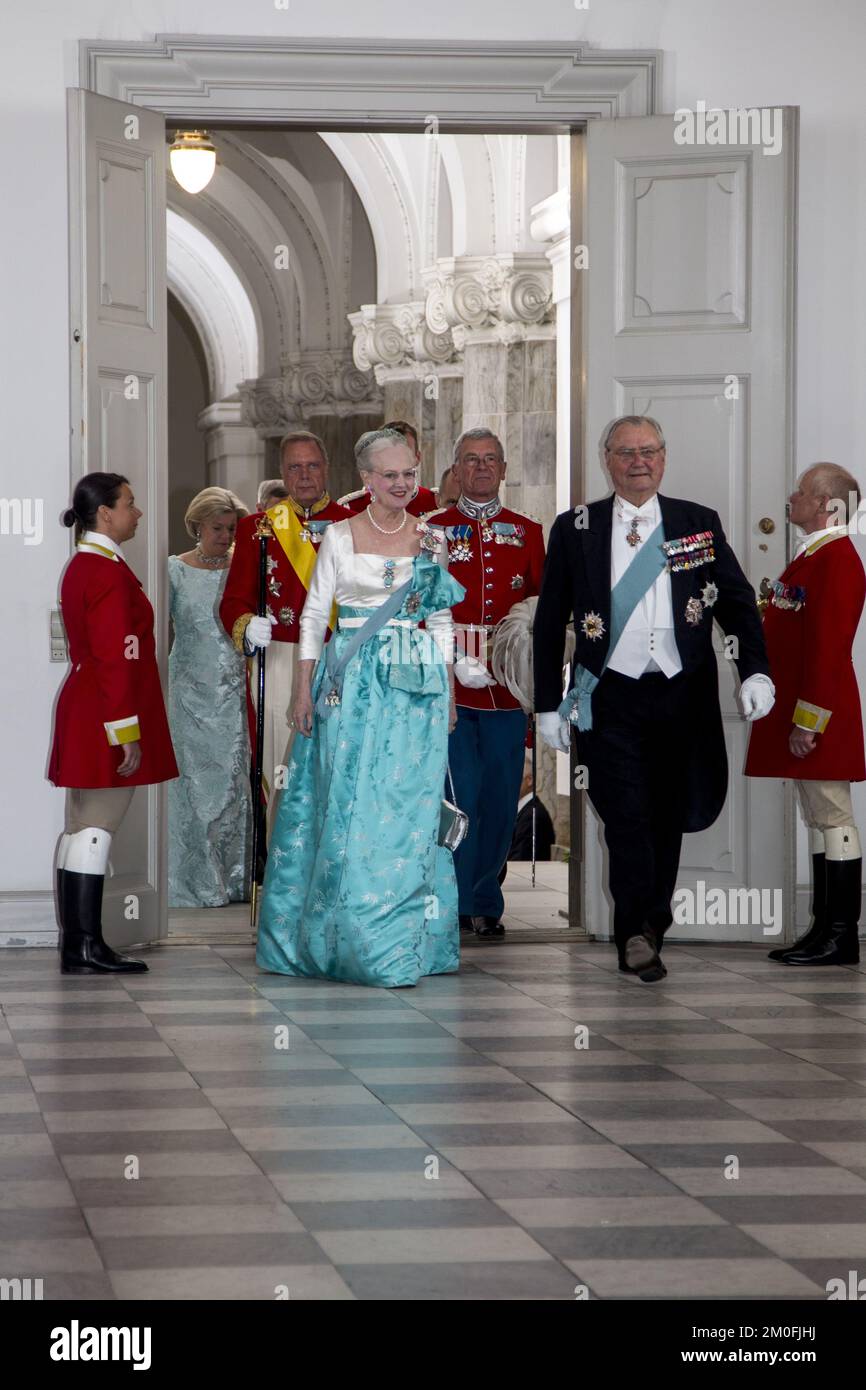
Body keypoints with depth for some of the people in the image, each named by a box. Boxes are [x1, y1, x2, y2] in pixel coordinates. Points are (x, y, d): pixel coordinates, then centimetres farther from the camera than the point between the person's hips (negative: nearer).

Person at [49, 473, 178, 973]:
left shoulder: (81, 567, 16)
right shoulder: (109, 573, -16)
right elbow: (116, 660, -20)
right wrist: (127, 733, -21)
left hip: (82, 712, 10)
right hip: (106, 719, -10)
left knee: (81, 830, 9)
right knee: (97, 829, -9)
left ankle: (76, 944, 12)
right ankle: (87, 947, -9)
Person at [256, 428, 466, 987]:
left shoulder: (430, 538, 8)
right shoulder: (341, 536, 2)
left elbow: (442, 620, 11)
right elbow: (314, 613, 2)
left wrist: (449, 692, 6)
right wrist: (304, 689, -4)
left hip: (416, 688, 2)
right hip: (350, 683, -1)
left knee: (408, 807, 0)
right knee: (347, 804, -4)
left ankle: (401, 938, 6)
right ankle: (346, 936, 3)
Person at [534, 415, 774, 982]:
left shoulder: (700, 524, 8)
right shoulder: (574, 529, 5)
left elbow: (738, 601, 7)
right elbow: (550, 621, 7)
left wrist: (756, 671, -8)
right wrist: (548, 703, 3)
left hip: (683, 695, 2)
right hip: (611, 697, -2)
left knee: (669, 818, 8)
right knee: (627, 815, -11)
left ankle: (643, 933, 22)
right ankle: (639, 933, -6)